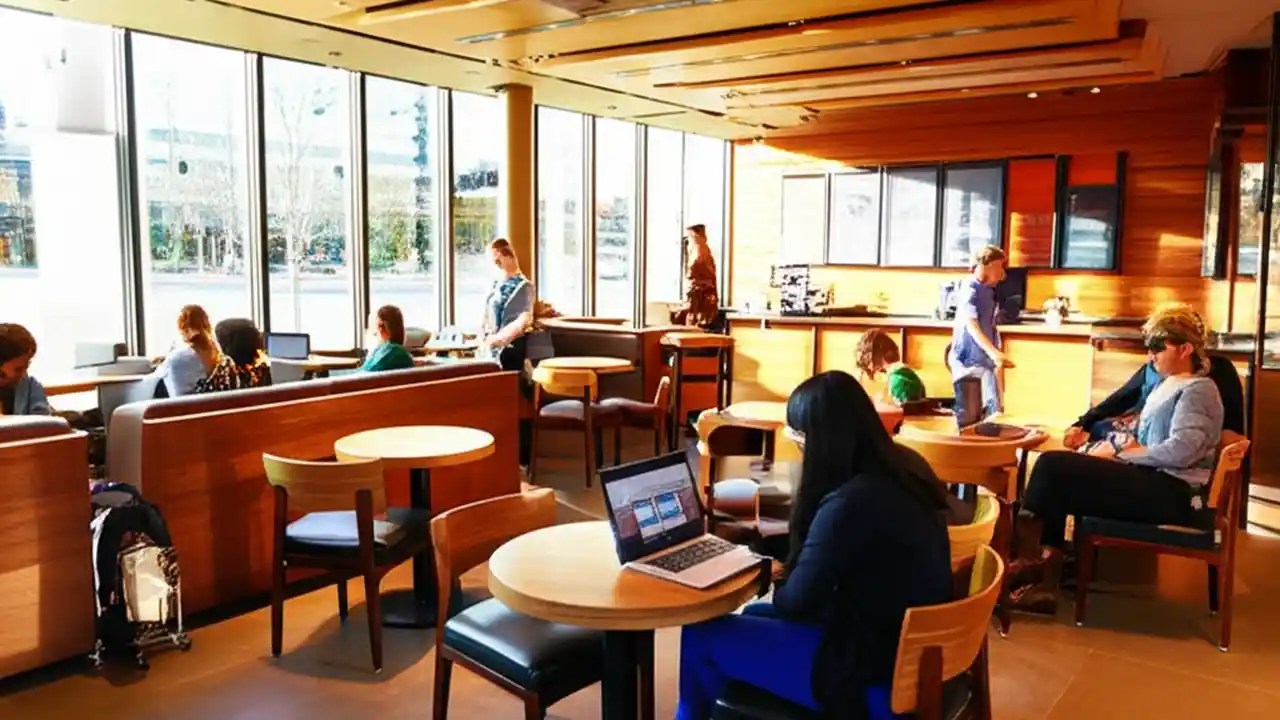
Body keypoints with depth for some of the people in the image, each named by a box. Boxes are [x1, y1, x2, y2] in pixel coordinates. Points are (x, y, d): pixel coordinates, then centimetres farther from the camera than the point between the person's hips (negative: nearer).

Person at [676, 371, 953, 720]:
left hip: (875, 675, -9)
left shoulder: (848, 504, -29)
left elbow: (796, 602, -16)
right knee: (755, 616, 26)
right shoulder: (907, 468, -1)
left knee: (699, 637, 0)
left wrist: (776, 581, 5)